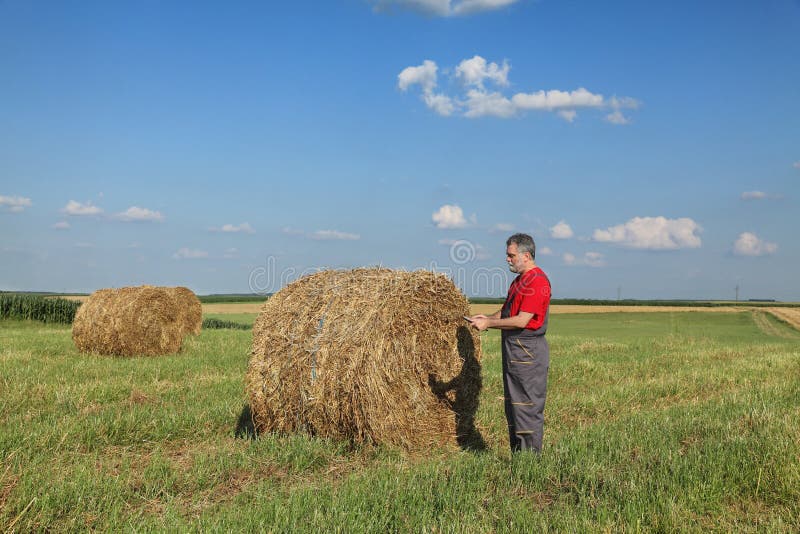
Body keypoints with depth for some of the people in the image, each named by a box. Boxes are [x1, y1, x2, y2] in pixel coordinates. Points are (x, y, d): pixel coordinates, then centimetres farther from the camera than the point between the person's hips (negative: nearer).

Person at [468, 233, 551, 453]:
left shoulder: (537, 281, -15)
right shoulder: (518, 281, 17)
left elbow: (521, 321, -21)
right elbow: (507, 313, 21)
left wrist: (489, 324, -14)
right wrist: (487, 318, 2)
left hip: (528, 352, -10)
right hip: (513, 351, 10)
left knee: (528, 407, -5)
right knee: (512, 406, 14)